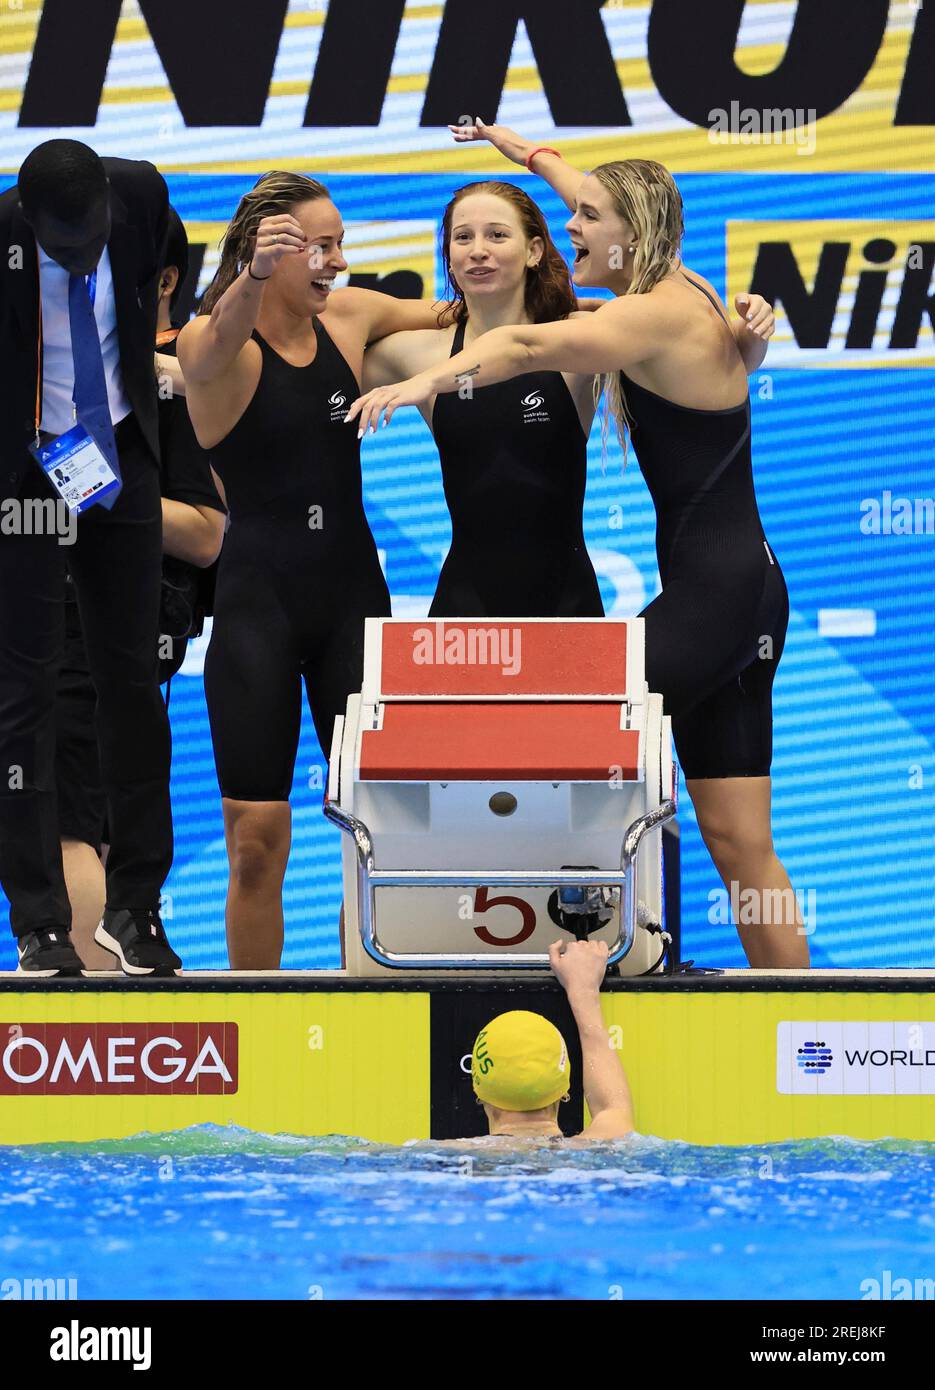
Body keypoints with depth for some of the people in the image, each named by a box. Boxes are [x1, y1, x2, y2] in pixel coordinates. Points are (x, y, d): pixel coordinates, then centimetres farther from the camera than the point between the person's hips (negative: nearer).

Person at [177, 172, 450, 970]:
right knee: (258, 839, -4)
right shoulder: (211, 342, -10)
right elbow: (215, 353, -35)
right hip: (258, 599, -4)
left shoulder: (350, 317, 6)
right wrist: (255, 275, -56)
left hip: (352, 596, 4)